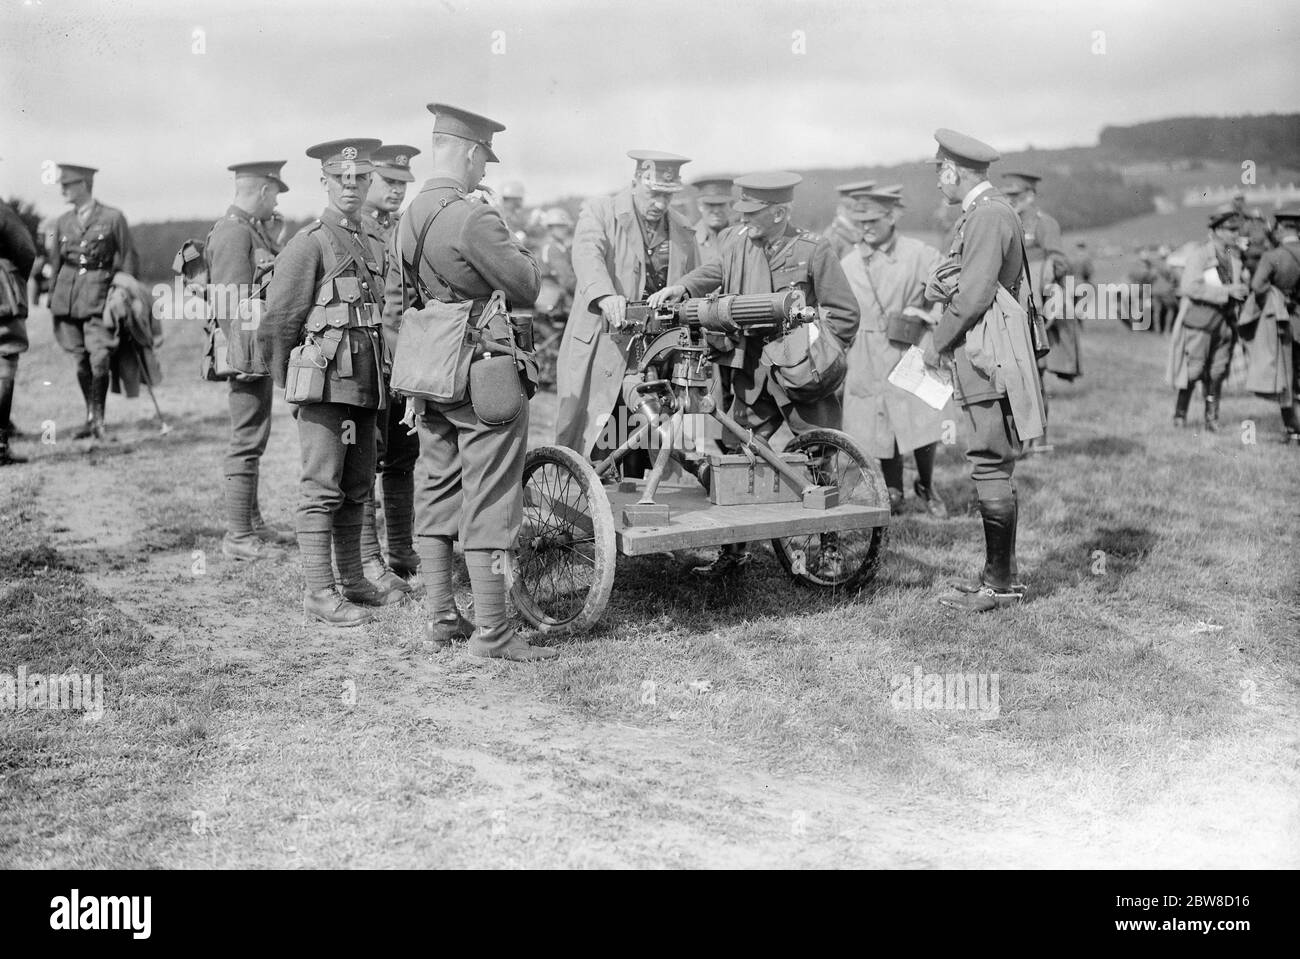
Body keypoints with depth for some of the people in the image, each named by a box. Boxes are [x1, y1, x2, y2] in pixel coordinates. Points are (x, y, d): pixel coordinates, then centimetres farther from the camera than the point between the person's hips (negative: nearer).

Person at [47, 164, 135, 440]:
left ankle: (99, 418, 2)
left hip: (99, 297, -4)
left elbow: (128, 260, 2)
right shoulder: (64, 222, 11)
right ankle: (90, 417, 20)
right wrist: (53, 305, 12)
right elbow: (55, 262, 16)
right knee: (81, 361, 7)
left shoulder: (113, 218, -1)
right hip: (68, 298, 4)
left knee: (100, 360, -13)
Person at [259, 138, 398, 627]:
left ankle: (352, 581, 23)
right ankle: (319, 593, -3)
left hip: (364, 382, 8)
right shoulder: (311, 242, -7)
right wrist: (285, 383, -2)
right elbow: (278, 321, -7)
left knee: (357, 486, 13)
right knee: (322, 488, -6)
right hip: (326, 379, -8)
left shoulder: (365, 243, 18)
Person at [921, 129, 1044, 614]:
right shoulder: (983, 212, 20)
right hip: (980, 354, 11)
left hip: (989, 355, -11)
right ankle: (999, 572, 20)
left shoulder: (989, 215, -13)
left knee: (991, 467, -7)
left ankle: (1000, 583, -2)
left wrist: (938, 344, -9)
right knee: (992, 467, 13)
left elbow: (974, 295, -18)